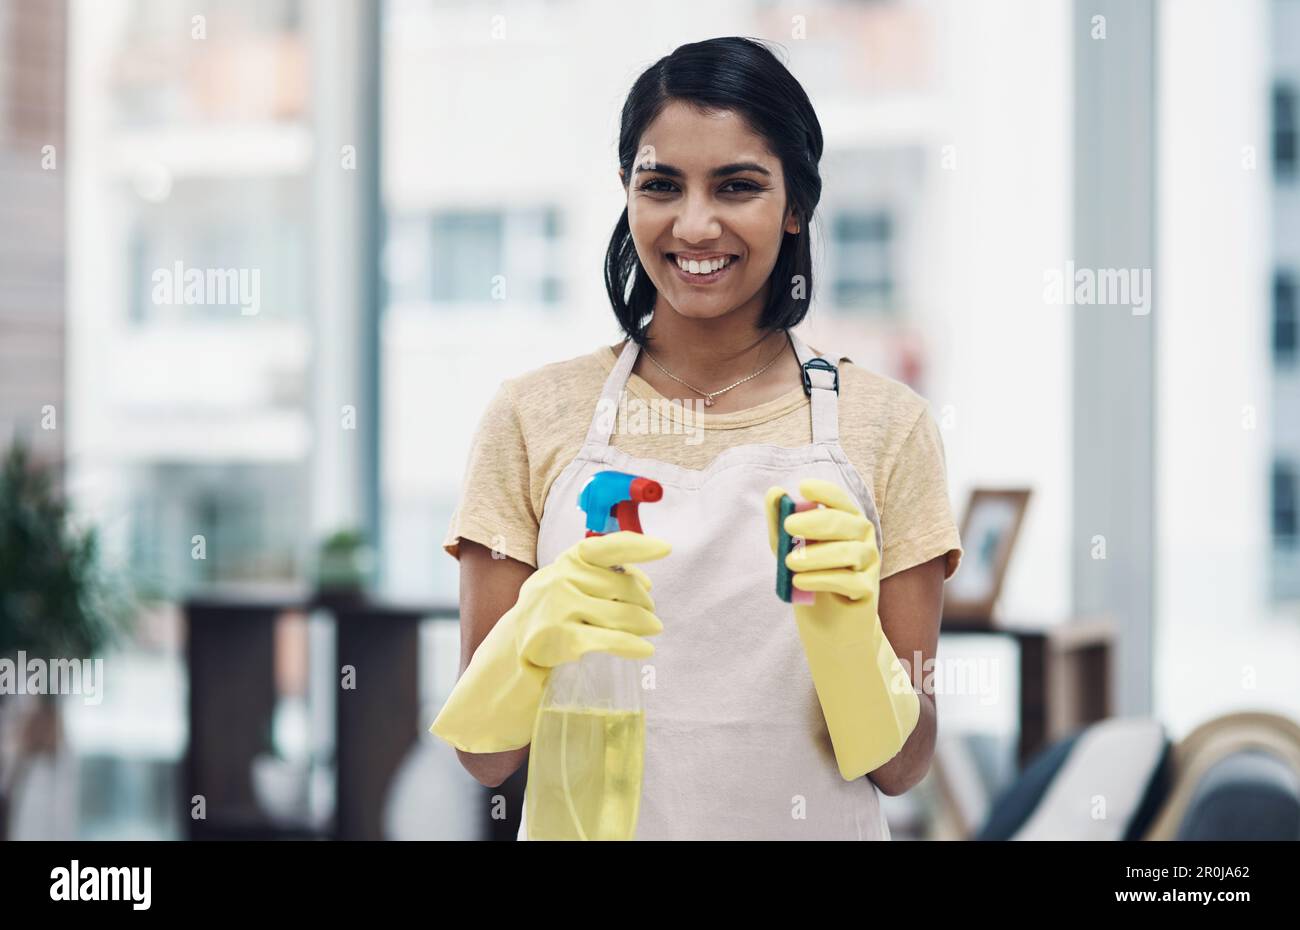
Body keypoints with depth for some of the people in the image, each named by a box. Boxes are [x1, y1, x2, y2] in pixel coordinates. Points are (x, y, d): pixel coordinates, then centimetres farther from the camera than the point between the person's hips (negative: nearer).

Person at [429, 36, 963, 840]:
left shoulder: (887, 426, -6)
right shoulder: (534, 419, -6)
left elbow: (900, 766, -6)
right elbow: (483, 755, -7)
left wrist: (843, 623, -23)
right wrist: (538, 630, -25)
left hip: (811, 826, 0)